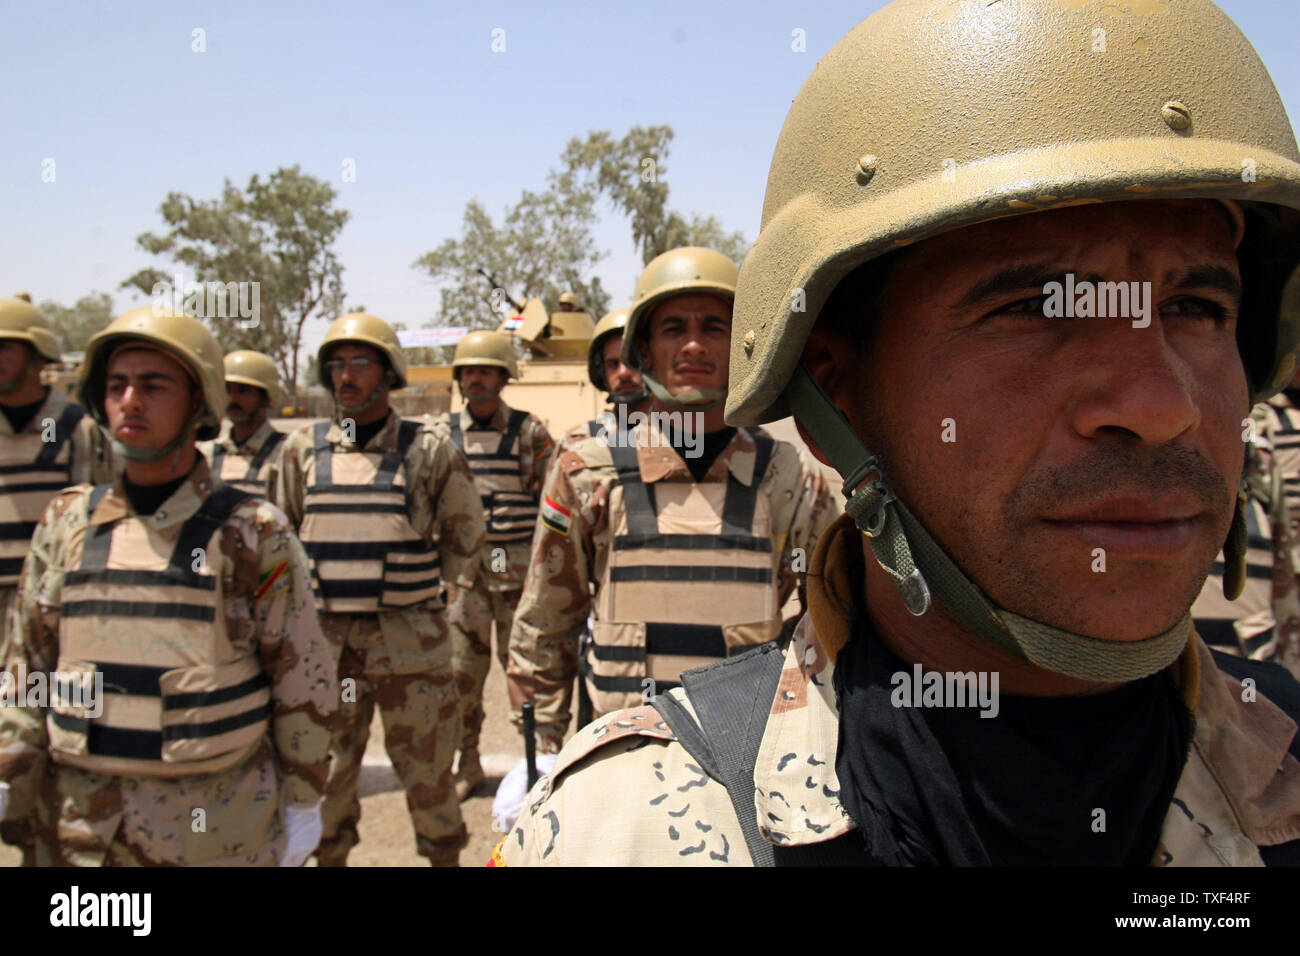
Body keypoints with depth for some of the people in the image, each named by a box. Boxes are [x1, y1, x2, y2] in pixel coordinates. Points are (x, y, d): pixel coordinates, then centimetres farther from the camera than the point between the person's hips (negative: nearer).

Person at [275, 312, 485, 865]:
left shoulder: (428, 450, -3)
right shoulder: (303, 449, 4)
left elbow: (466, 538, 6)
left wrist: (411, 588, 7)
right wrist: (311, 598, 9)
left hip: (409, 639, -2)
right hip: (325, 638, 3)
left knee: (427, 770, 9)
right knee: (325, 773, 13)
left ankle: (445, 854, 27)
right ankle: (329, 855, 32)